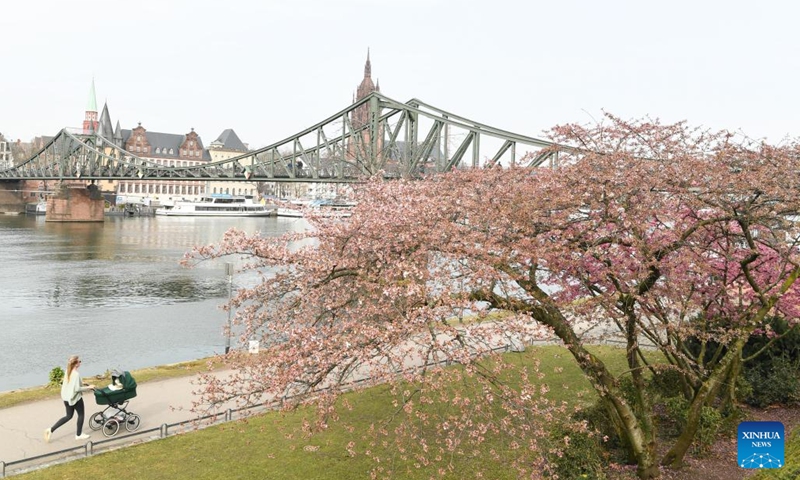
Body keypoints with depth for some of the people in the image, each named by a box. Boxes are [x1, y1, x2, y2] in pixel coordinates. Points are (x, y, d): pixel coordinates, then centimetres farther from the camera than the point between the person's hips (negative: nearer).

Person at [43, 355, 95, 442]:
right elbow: (77, 389, -25)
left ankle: (51, 430, 12)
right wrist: (88, 387, -14)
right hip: (75, 398, -8)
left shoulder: (68, 371, 2)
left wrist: (81, 383, 19)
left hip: (66, 397, 8)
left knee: (69, 416, 20)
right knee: (81, 415, 12)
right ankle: (79, 435, 23)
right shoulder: (76, 374, -24)